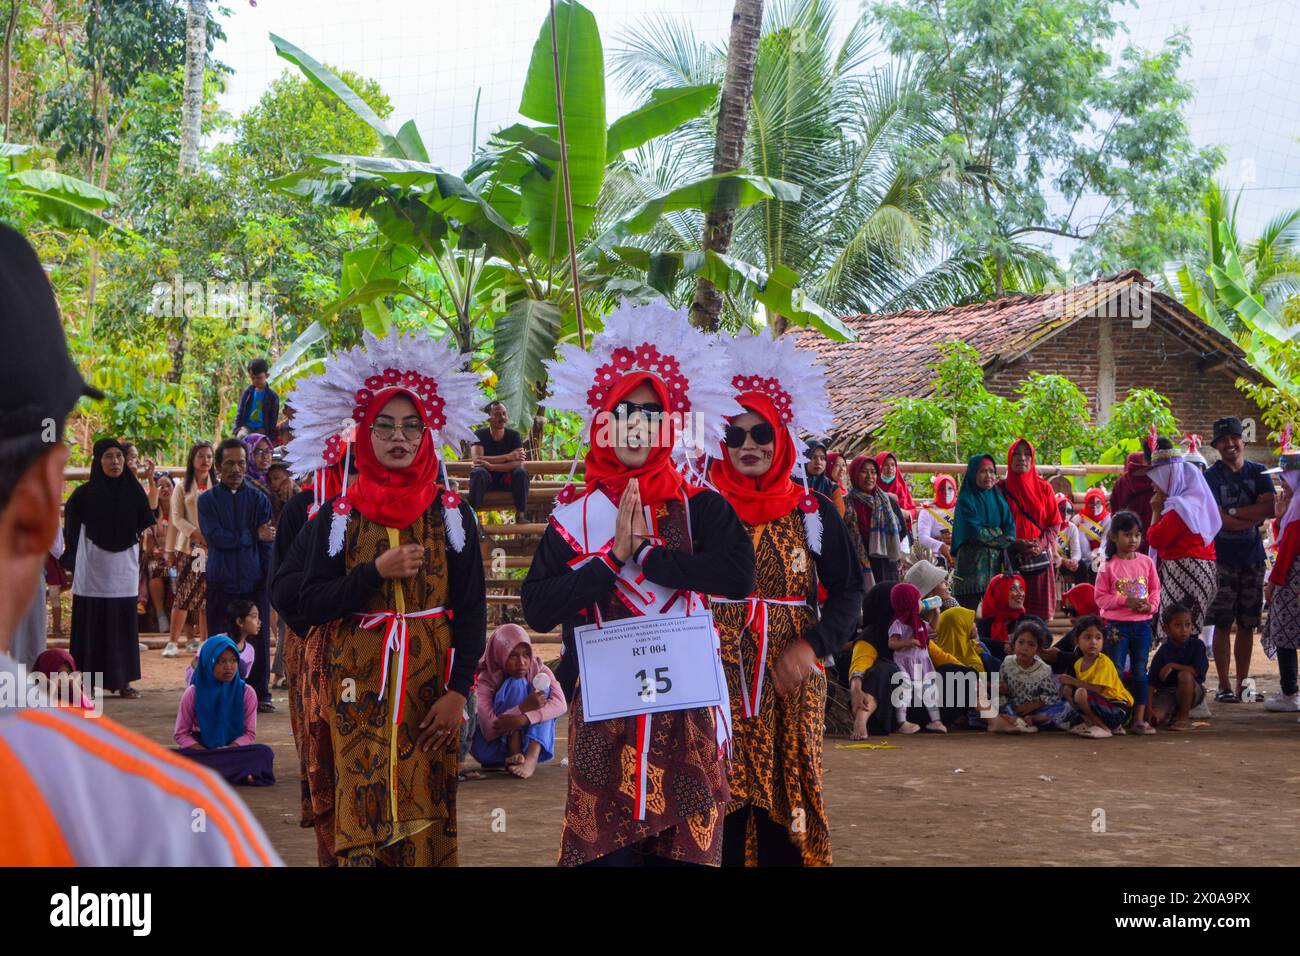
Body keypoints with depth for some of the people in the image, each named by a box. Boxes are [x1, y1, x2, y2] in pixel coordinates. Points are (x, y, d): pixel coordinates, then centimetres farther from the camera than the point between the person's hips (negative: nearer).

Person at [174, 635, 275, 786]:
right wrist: (206, 754, -18)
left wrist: (227, 750, -21)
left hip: (235, 750, 1)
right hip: (201, 749, -1)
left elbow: (250, 734, -1)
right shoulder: (193, 693, -4)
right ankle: (240, 773, -35)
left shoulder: (246, 692, -2)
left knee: (264, 752, -29)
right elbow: (181, 734, -1)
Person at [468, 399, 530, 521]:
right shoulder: (480, 435, -10)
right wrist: (507, 457, -29)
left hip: (507, 479, 1)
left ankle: (520, 515, -22)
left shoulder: (514, 435, -7)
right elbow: (476, 459, -26)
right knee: (478, 472, -34)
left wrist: (491, 466, -35)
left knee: (521, 472, -28)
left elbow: (519, 463, -22)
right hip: (486, 480, -1)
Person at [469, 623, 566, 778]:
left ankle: (532, 758, -38)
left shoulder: (539, 670, -6)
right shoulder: (486, 680, -16)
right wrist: (524, 707, -38)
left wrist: (522, 719, -39)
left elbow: (560, 703, -25)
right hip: (491, 746, -4)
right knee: (516, 684, -22)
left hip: (530, 743, 4)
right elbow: (489, 729, -28)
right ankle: (515, 755, -31)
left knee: (544, 690, -20)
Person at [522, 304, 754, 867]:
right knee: (607, 849, -1)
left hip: (685, 708, -1)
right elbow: (537, 609, -4)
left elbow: (738, 576, -15)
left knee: (681, 849, 0)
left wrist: (643, 554, -12)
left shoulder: (700, 508, 3)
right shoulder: (576, 516, 7)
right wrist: (613, 555, -12)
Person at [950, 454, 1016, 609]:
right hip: (972, 561, -5)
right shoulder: (966, 500, -2)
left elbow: (1010, 528, 5)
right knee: (968, 610, -9)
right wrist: (1004, 540, -5)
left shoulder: (998, 498, 15)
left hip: (997, 562, 5)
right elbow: (976, 532, -10)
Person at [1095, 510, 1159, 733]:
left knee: (1140, 672, 7)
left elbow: (1155, 589, 10)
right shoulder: (1109, 566, -4)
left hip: (1142, 624, 3)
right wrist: (1125, 601, -17)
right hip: (1117, 625, -3)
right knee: (1116, 672, -1)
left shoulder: (1146, 562, 5)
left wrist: (1151, 605, -10)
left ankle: (1139, 719, 12)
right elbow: (1101, 597, -5)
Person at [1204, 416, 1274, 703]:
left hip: (1252, 557, 3)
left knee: (1247, 624, 7)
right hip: (1222, 557, -3)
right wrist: (1253, 517, -8)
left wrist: (1234, 512, -12)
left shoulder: (1258, 473, 8)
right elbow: (1217, 518, -12)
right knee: (1222, 624, -3)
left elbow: (1270, 508, -6)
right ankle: (1224, 686, 2)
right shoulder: (1211, 476, -2)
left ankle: (1242, 684, 13)